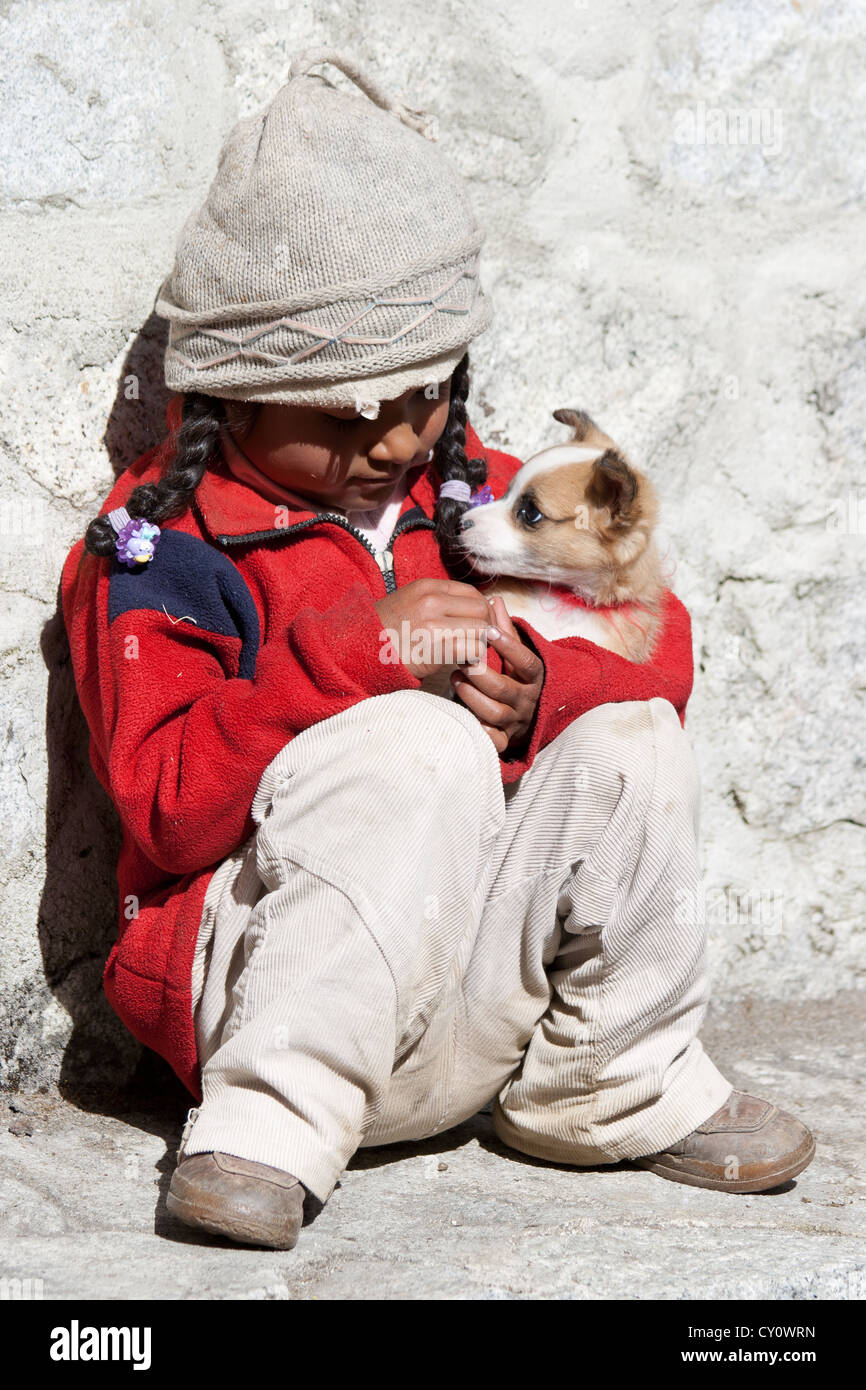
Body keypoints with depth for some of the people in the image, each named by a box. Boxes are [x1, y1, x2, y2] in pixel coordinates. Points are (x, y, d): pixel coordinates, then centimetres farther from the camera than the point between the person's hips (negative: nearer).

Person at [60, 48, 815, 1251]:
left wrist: (543, 686, -18)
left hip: (470, 997, 6)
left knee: (628, 736, -16)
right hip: (259, 991, -5)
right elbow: (167, 814, -16)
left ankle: (613, 1091, -1)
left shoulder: (476, 496, 11)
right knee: (420, 744, -31)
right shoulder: (159, 545, -7)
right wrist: (343, 658, -26)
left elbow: (656, 638, 5)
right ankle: (270, 1123, -28)